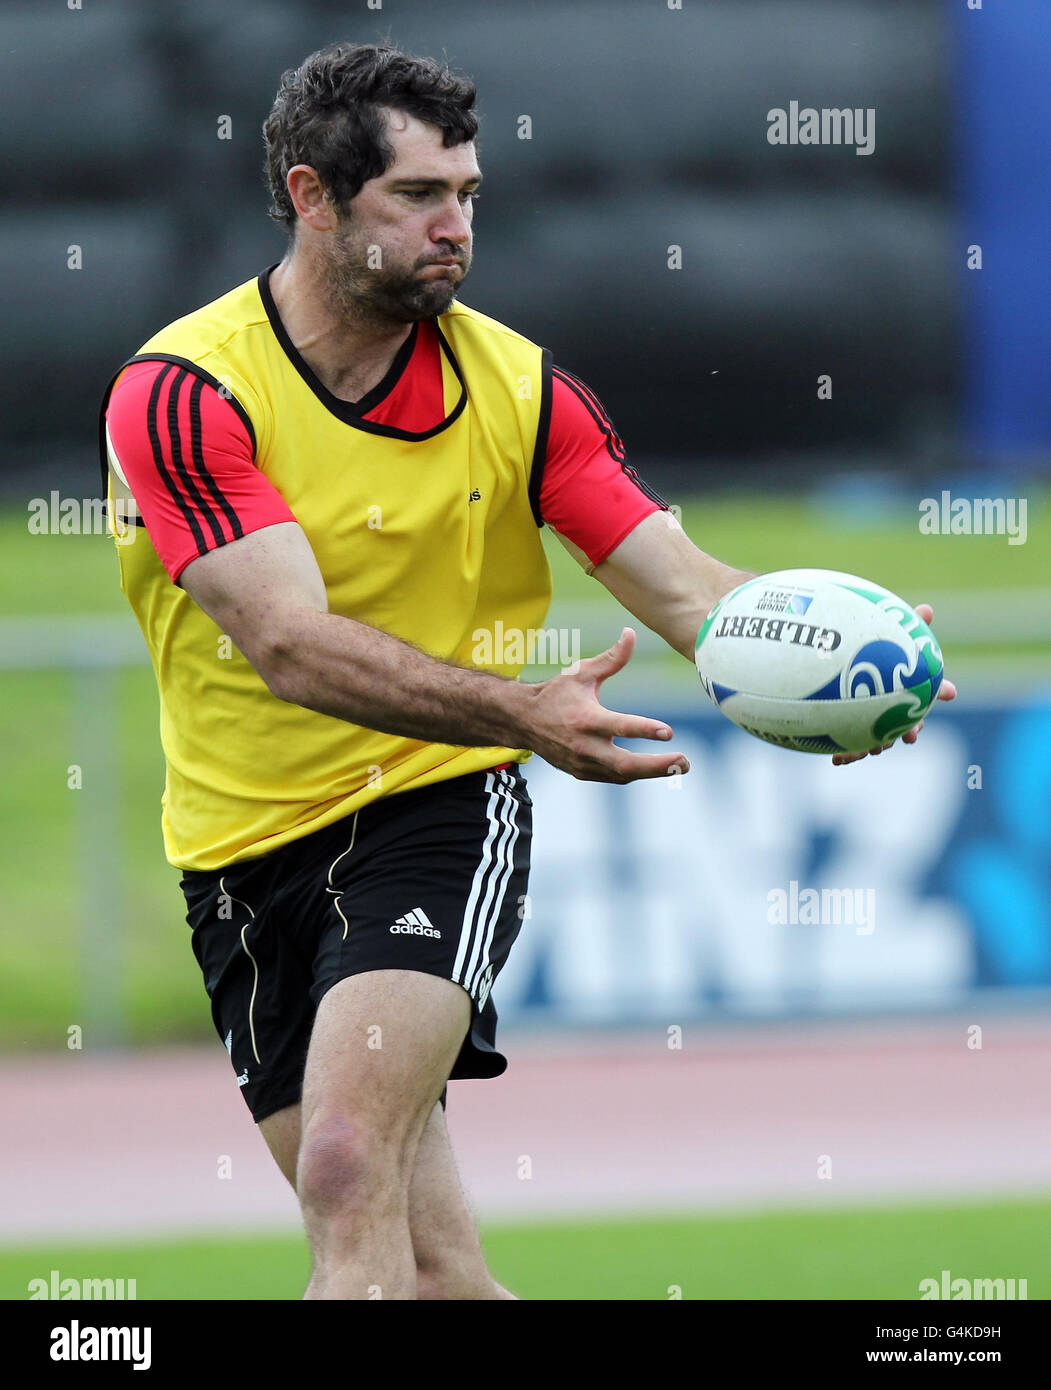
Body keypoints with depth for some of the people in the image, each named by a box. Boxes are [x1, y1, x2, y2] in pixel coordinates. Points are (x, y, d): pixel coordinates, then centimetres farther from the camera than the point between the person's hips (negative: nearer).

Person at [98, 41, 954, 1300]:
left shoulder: (516, 386, -2)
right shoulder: (181, 394, -13)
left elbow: (682, 586, -4)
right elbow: (292, 643, -24)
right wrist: (519, 712, -37)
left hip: (438, 810, 0)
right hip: (249, 850, 0)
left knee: (349, 1164, -24)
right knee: (428, 1265, 1)